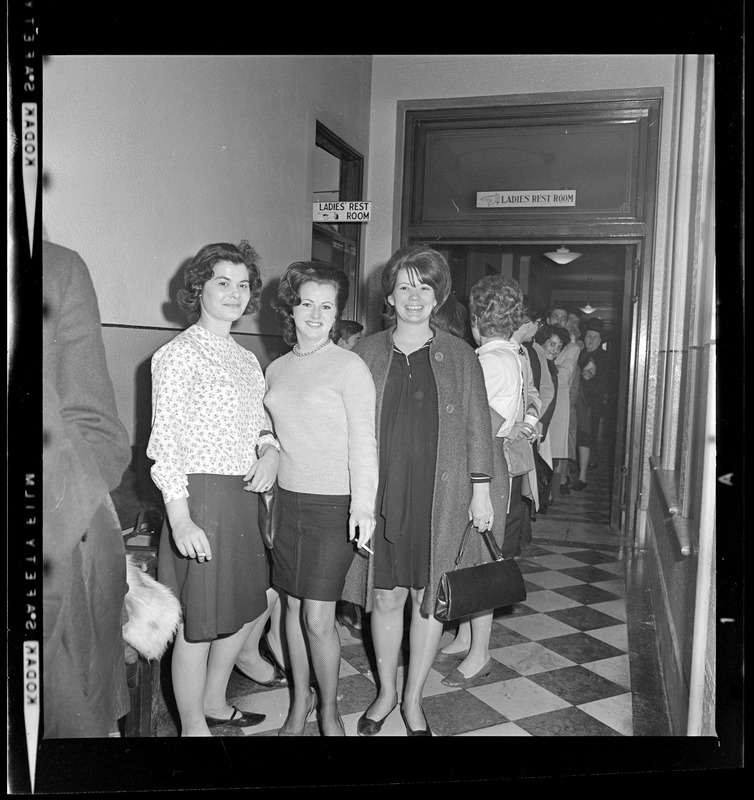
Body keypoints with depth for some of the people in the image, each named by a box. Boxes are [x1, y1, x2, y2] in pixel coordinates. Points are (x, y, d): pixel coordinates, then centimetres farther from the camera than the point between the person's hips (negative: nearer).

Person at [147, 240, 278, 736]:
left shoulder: (247, 359, 15)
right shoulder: (179, 354, -9)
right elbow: (165, 442, -14)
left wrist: (270, 450, 0)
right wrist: (180, 518, -20)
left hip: (243, 496, 8)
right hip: (200, 495, -8)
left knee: (253, 606, 19)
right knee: (197, 621, 4)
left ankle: (213, 704, 40)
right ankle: (193, 727, 25)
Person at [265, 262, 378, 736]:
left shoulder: (350, 367, -8)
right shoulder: (277, 369, 10)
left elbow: (364, 441, -12)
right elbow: (275, 438, 15)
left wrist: (363, 505, -18)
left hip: (334, 505, -5)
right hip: (287, 498, 5)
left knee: (318, 618, -4)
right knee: (293, 606, 13)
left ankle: (329, 712, 19)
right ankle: (301, 699, 32)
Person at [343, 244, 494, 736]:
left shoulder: (460, 356, 4)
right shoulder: (366, 353, 5)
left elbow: (477, 427, 4)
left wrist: (481, 489, -1)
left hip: (441, 496, 0)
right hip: (380, 493, 1)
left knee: (429, 598, 8)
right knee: (385, 595, 8)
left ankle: (413, 699, 27)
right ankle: (386, 691, 31)